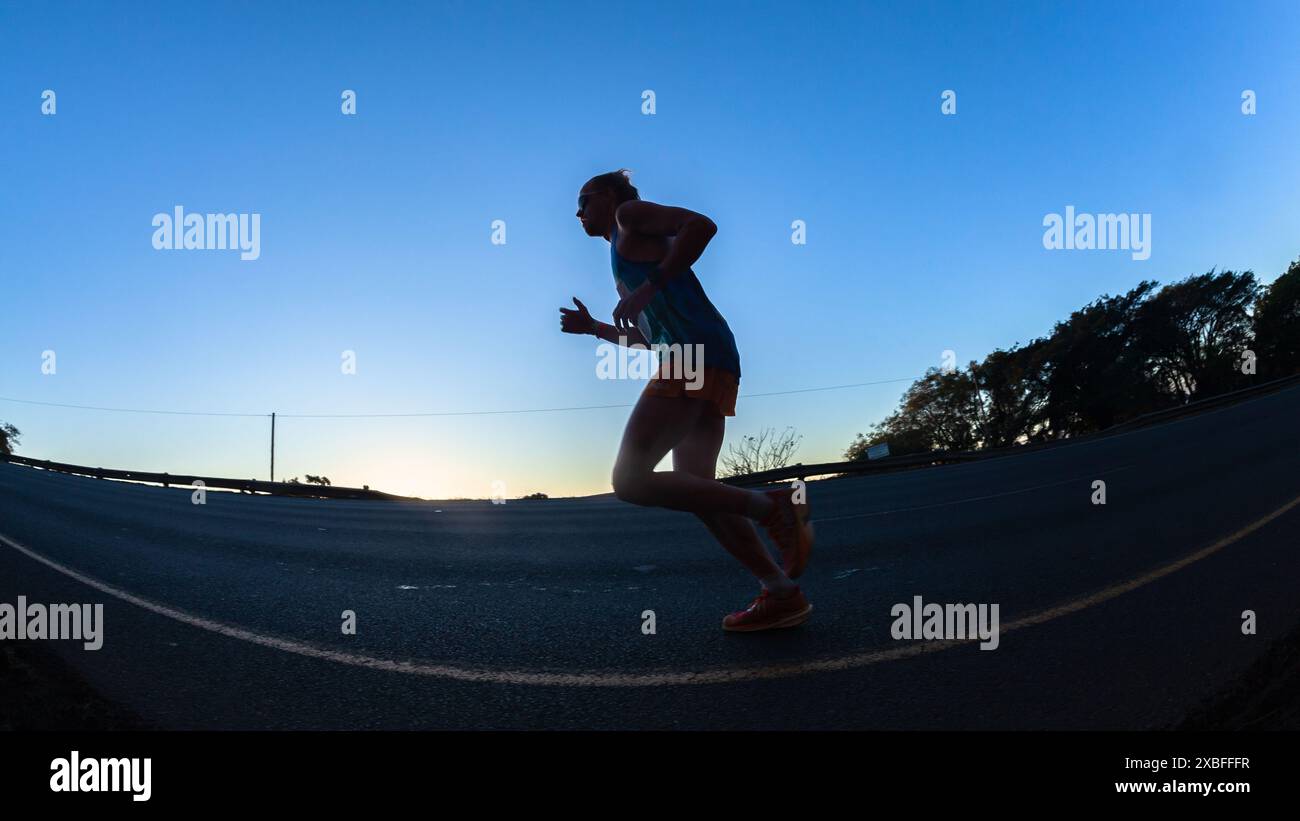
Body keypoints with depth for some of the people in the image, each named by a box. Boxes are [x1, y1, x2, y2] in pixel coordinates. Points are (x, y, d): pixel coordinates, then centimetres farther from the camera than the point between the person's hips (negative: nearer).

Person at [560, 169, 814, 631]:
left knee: (631, 480, -14)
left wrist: (649, 288, -14)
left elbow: (701, 225, -10)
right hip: (712, 366, 10)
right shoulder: (623, 265, 34)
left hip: (695, 352, -10)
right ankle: (782, 594, 5)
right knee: (696, 491, 8)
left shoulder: (630, 214, 9)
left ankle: (771, 507, -17)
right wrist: (593, 328, 36)